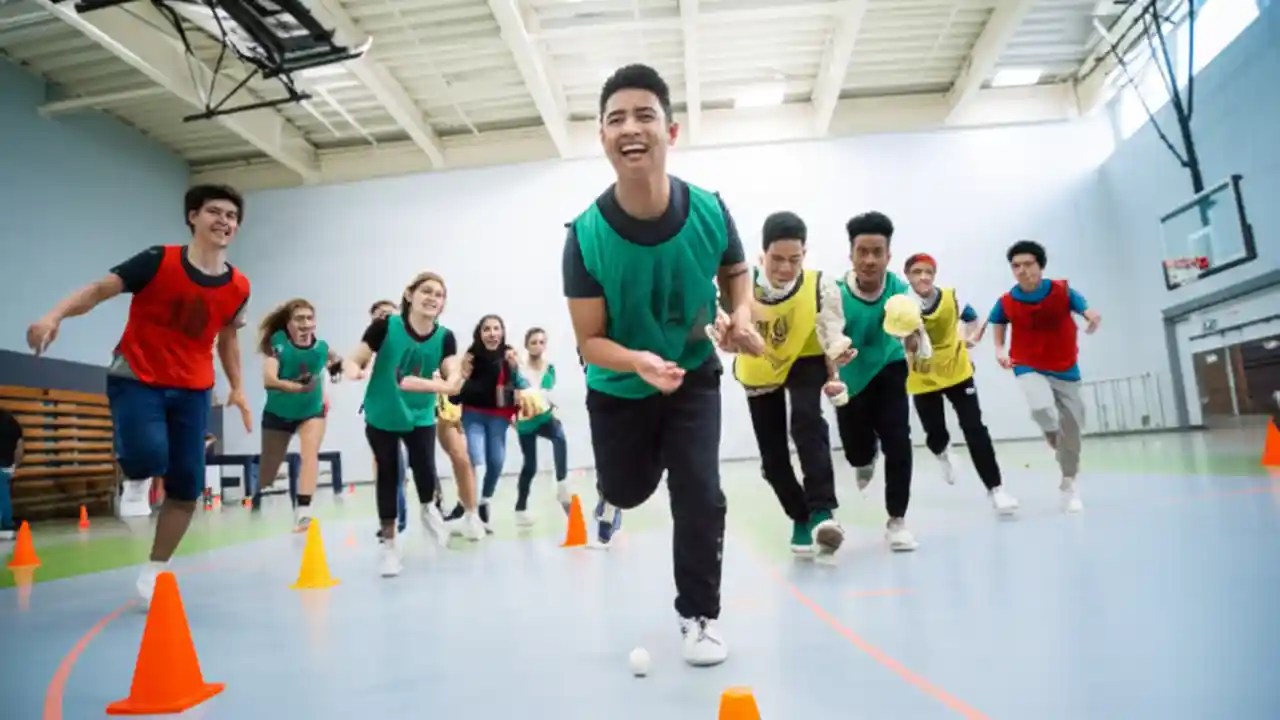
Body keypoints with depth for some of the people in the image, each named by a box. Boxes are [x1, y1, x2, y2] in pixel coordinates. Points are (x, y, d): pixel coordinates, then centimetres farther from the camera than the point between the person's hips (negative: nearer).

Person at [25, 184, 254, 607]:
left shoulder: (238, 287, -1)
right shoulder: (159, 261, -11)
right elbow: (101, 289, -13)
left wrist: (237, 388, 13)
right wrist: (55, 315, -31)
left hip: (192, 389, 3)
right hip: (136, 379, -3)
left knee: (187, 488, 0)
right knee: (149, 457, -30)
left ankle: (154, 572, 20)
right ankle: (137, 481, 11)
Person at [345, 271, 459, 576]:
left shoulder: (445, 337, -13)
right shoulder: (385, 326, -17)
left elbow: (454, 381, -21)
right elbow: (354, 361, -15)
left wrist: (426, 384, -41)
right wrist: (355, 370, -39)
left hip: (421, 416, 1)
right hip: (381, 416, -1)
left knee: (425, 471, -13)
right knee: (388, 475, 6)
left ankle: (429, 509, 24)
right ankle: (389, 544, 23)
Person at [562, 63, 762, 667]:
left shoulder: (709, 213, -20)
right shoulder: (586, 235, -26)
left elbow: (737, 272, 2)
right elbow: (590, 341, -21)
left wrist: (741, 316, -19)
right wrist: (639, 361, -41)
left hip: (693, 376, 1)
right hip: (617, 387, 0)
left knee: (699, 495, -8)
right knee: (630, 489, 18)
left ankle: (699, 615, 17)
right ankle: (614, 494, 60)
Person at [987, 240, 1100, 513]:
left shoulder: (1062, 291, -12)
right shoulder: (1006, 302, -9)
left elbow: (1088, 311, -18)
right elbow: (998, 326, 9)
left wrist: (1093, 318, -42)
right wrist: (1000, 350, -6)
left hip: (1065, 369, 1)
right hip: (1029, 368, -1)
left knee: (1071, 428, 7)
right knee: (1042, 408, -30)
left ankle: (1069, 484, 28)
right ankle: (1055, 439, 7)